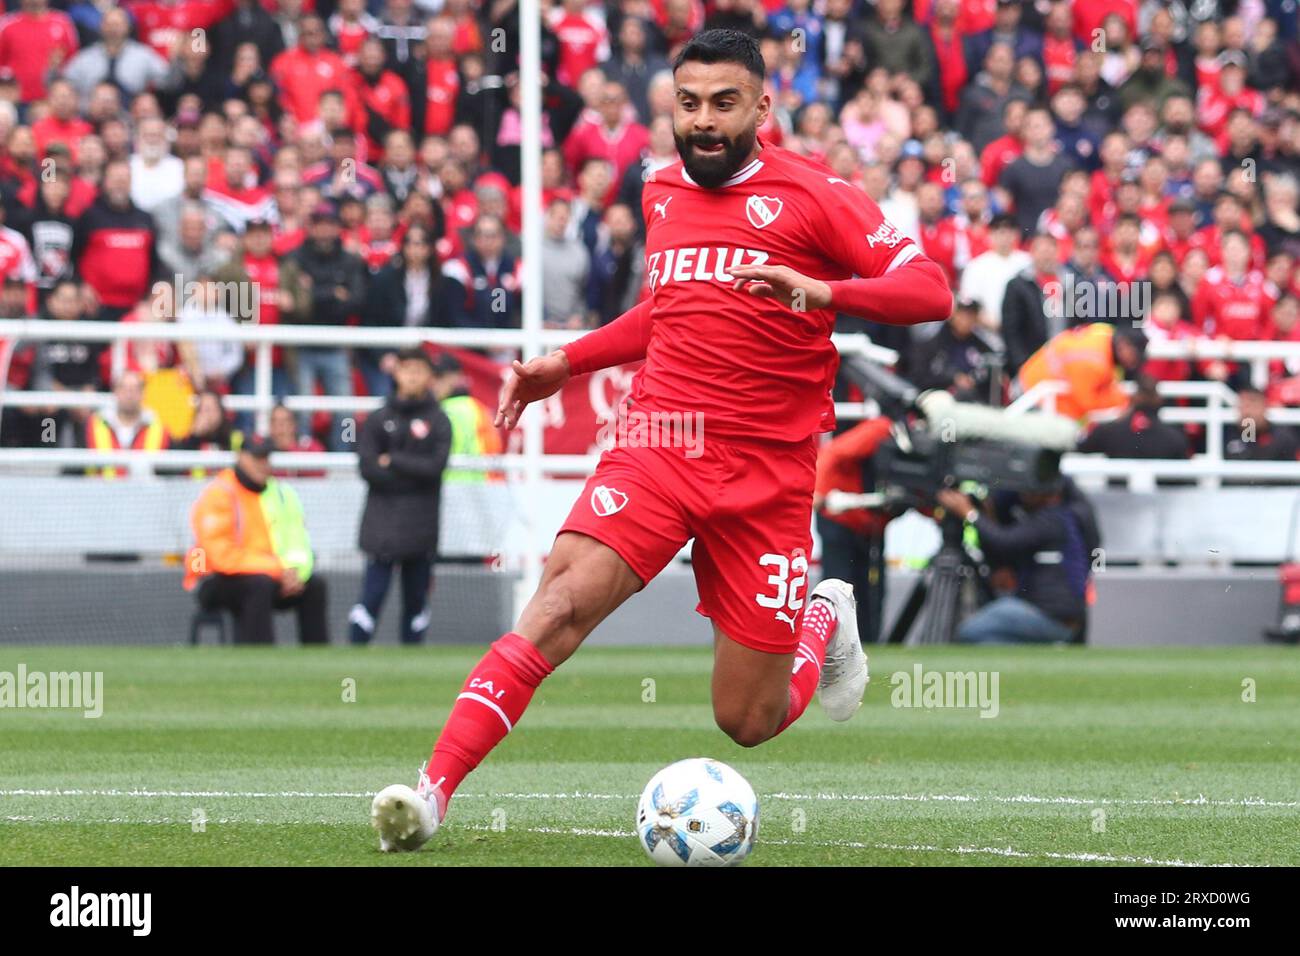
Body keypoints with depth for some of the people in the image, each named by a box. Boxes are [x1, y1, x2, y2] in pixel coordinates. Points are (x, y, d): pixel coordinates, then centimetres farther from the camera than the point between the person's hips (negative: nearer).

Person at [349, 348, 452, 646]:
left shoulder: (438, 421, 4)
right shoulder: (379, 419, 7)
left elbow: (435, 466, -8)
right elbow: (368, 467, -3)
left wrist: (392, 461, -7)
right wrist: (412, 473, -8)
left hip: (420, 527, 0)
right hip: (382, 521, 0)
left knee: (416, 597, 5)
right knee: (372, 592, -6)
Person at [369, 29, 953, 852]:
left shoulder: (809, 194, -5)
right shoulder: (663, 195, 12)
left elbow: (928, 289, -13)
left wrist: (822, 291, -29)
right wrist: (566, 364, 22)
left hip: (766, 476, -3)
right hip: (658, 448, 3)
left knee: (749, 723, 2)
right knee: (561, 603, -24)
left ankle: (825, 623, 36)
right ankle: (433, 791, -27)